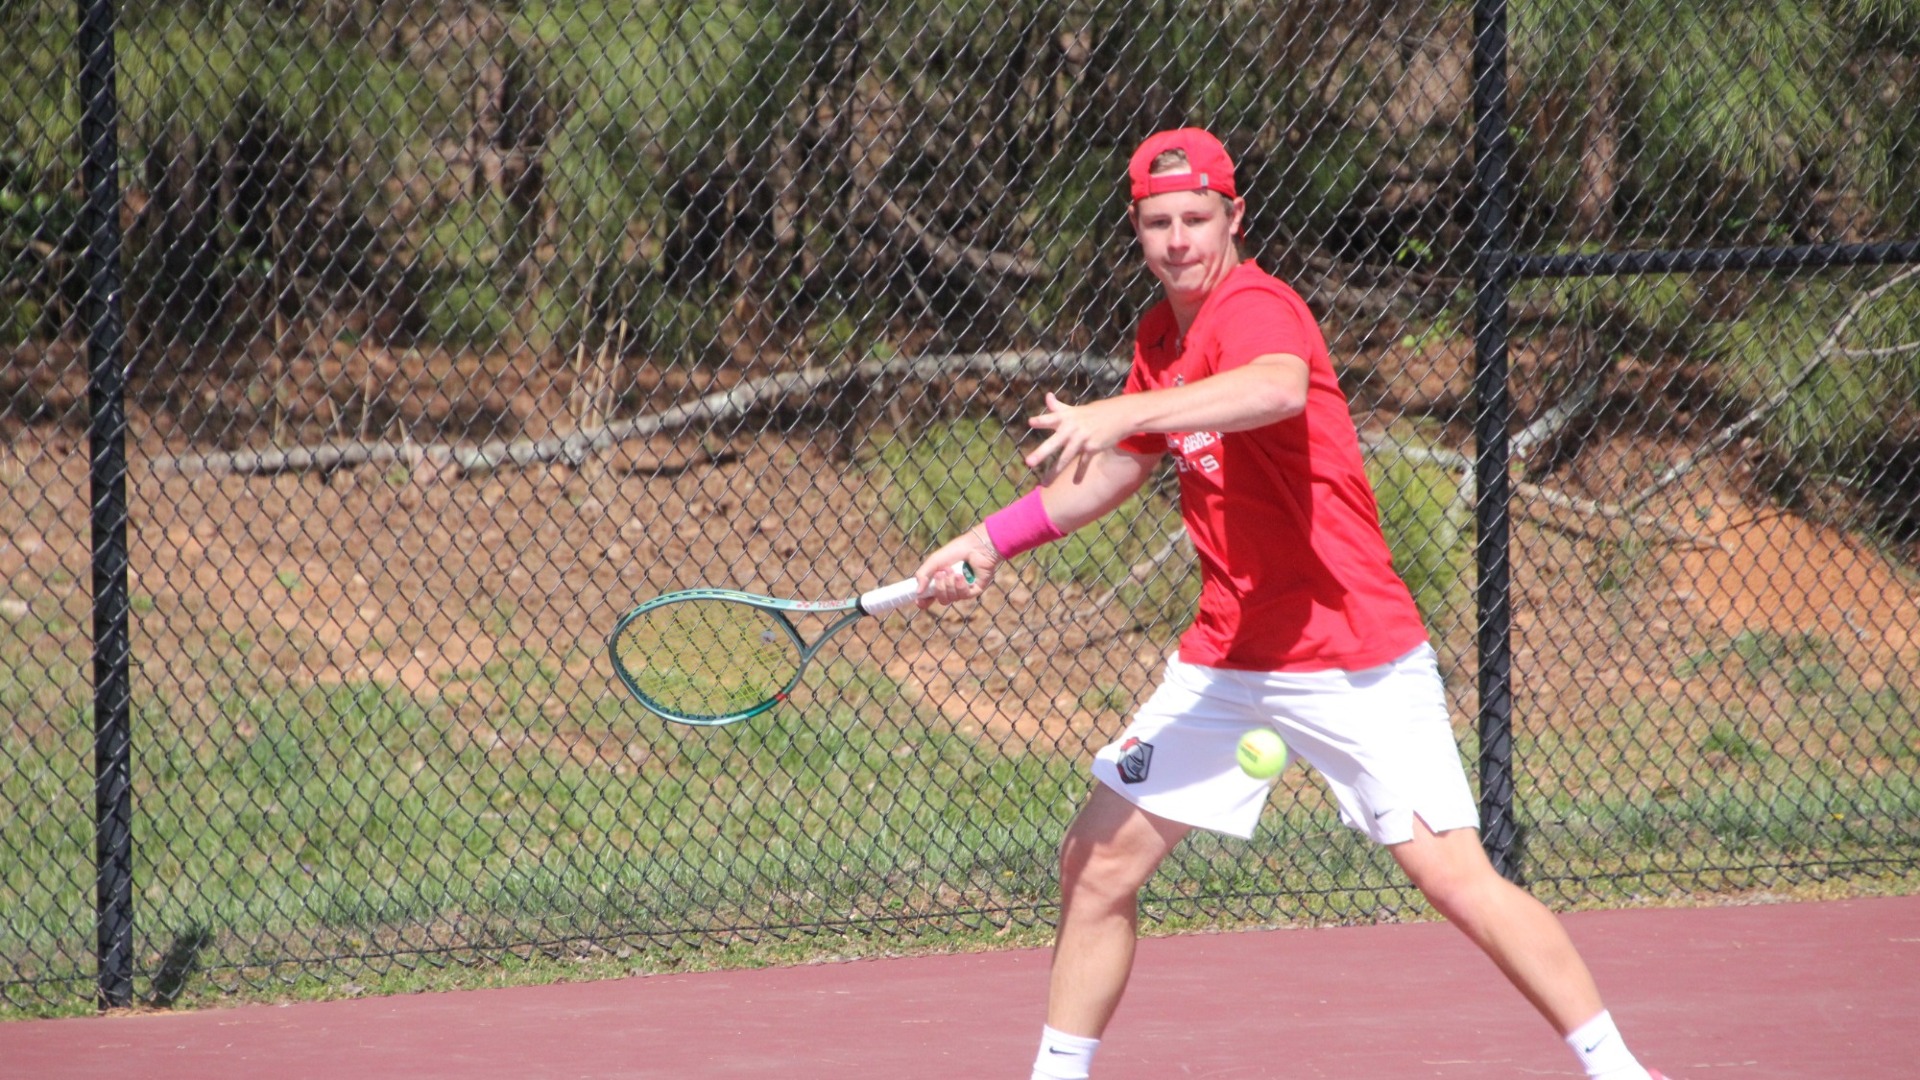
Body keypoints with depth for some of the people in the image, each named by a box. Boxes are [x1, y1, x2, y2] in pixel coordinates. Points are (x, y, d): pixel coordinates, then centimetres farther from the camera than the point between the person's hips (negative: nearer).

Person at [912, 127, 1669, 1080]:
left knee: (1454, 877, -11)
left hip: (1355, 661, -8)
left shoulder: (1255, 307, -16)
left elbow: (1280, 389, -43)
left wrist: (1122, 412, -53)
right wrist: (994, 539, 21)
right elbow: (1120, 467, 29)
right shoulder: (1161, 335, 10)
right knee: (1098, 862, 4)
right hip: (1225, 662, 8)